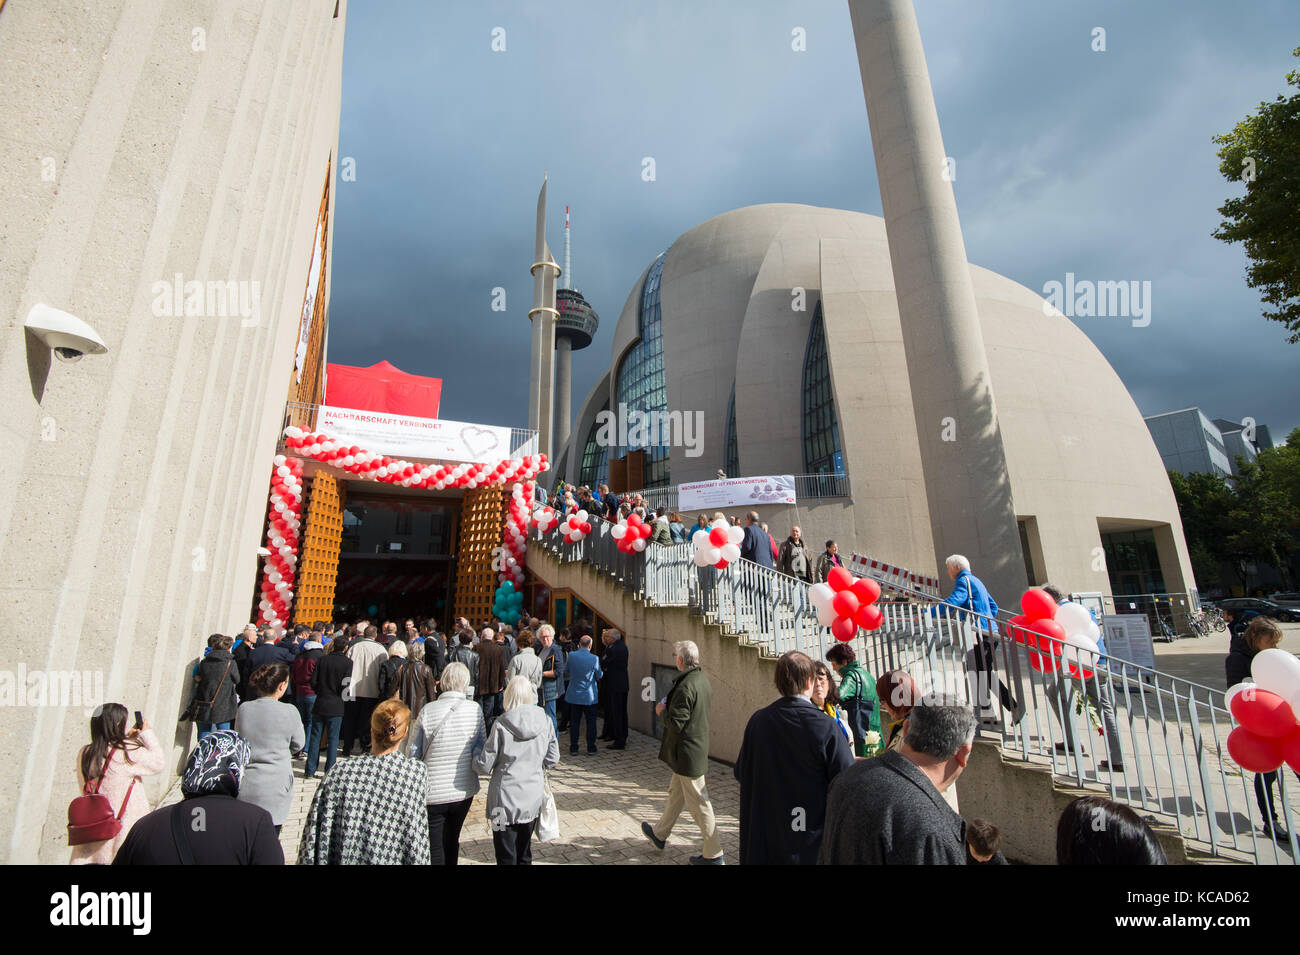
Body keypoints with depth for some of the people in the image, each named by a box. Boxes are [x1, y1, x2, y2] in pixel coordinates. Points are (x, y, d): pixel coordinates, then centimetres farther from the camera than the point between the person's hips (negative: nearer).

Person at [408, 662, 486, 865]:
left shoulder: (428, 711, -15)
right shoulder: (476, 710, -11)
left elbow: (413, 752, -6)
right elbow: (480, 750, -5)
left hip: (433, 793, -2)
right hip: (464, 790, 2)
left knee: (434, 850, 12)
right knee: (452, 842, 23)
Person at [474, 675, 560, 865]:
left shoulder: (501, 725, -17)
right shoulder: (545, 721, -8)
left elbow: (484, 765, -10)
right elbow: (552, 758, 2)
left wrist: (476, 755, 11)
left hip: (505, 799, -3)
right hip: (533, 799, 3)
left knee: (507, 857, 12)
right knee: (525, 852, 22)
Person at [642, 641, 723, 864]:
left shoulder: (686, 686, -27)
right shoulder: (702, 679, 3)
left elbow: (675, 723, -26)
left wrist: (662, 711, -8)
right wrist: (669, 707, 11)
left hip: (688, 752, -10)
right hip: (697, 744, 10)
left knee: (698, 803, 3)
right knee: (675, 792, 24)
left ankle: (713, 854, 16)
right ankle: (660, 834, 41)